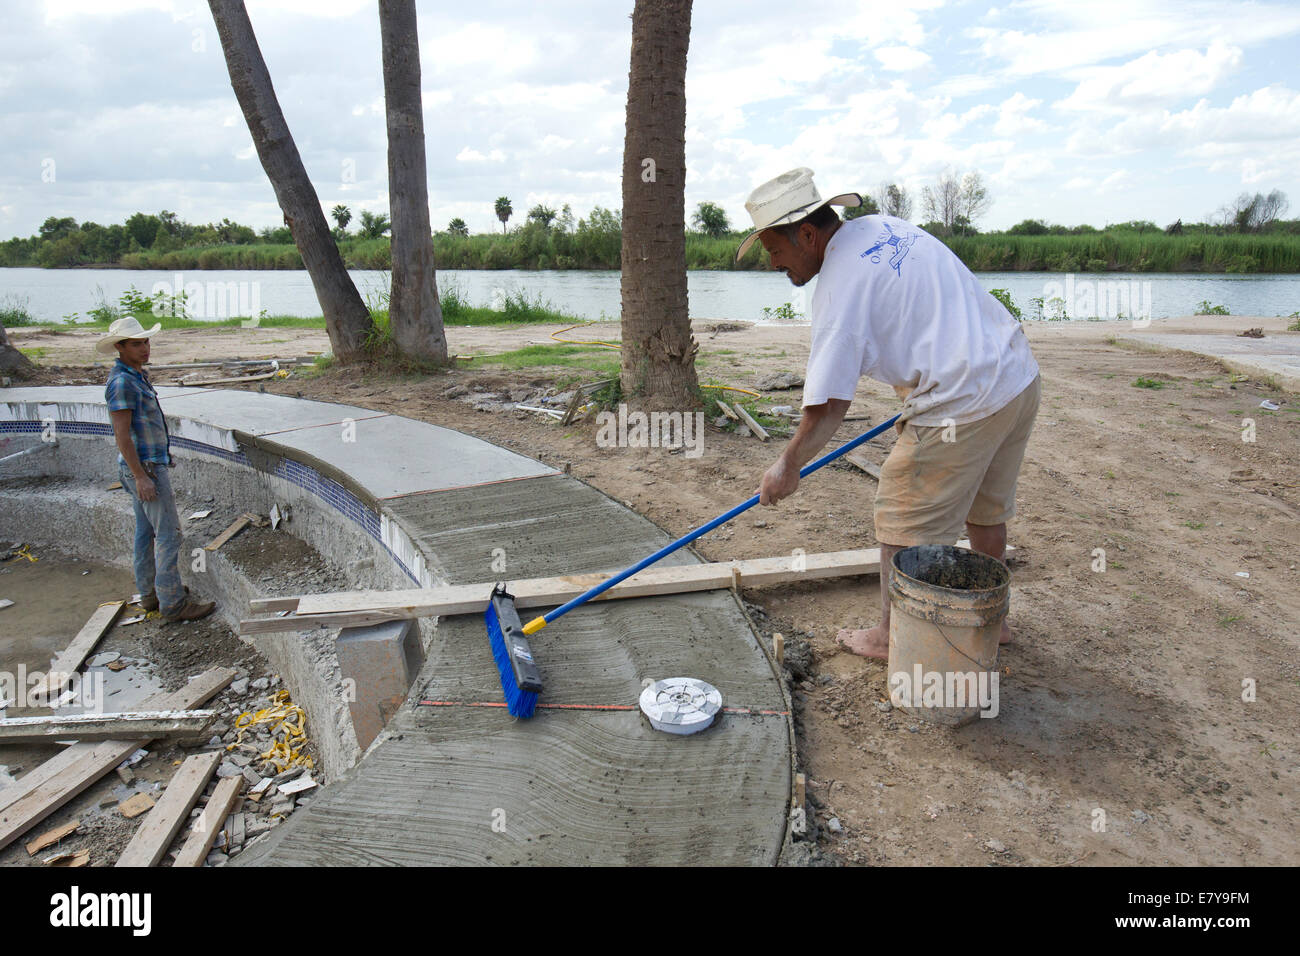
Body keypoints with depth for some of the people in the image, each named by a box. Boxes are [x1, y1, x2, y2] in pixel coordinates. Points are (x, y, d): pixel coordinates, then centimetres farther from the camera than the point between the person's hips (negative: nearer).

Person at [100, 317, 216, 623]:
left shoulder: (137, 376, 13)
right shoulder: (122, 382, -18)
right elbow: (122, 436, -21)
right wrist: (141, 477, -23)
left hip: (149, 464, 10)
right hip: (145, 468, -10)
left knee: (147, 532, 16)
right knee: (168, 533, -8)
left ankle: (150, 592, 26)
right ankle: (173, 602, -5)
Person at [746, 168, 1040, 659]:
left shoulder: (840, 284, -17)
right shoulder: (887, 226, 10)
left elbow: (829, 403, -17)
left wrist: (788, 465, -5)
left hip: (964, 405, -10)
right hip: (1019, 373, 10)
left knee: (902, 518, 6)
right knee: (984, 509, 25)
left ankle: (892, 636, 21)